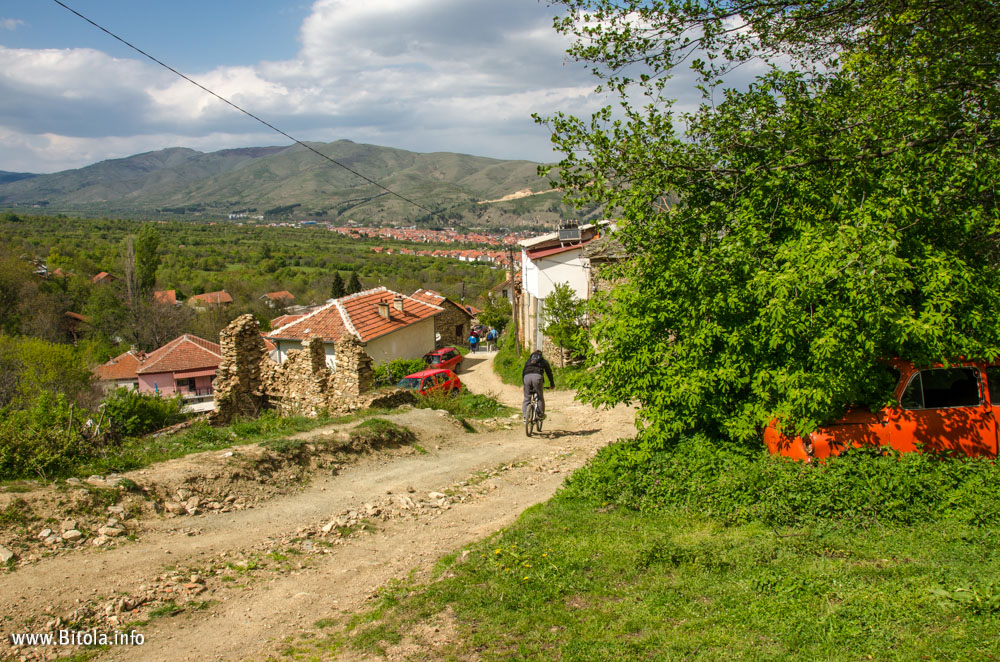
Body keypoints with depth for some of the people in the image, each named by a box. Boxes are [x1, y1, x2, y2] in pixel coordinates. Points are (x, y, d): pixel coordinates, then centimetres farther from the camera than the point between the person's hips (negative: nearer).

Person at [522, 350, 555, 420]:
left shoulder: (528, 360, 35)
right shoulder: (543, 361, 29)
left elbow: (523, 372, 33)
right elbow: (549, 372, 29)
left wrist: (524, 383, 39)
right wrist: (552, 384, 36)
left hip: (527, 377, 2)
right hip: (537, 376, -2)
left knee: (526, 398, 9)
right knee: (540, 397, 10)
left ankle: (525, 416, 2)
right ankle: (541, 415, 10)